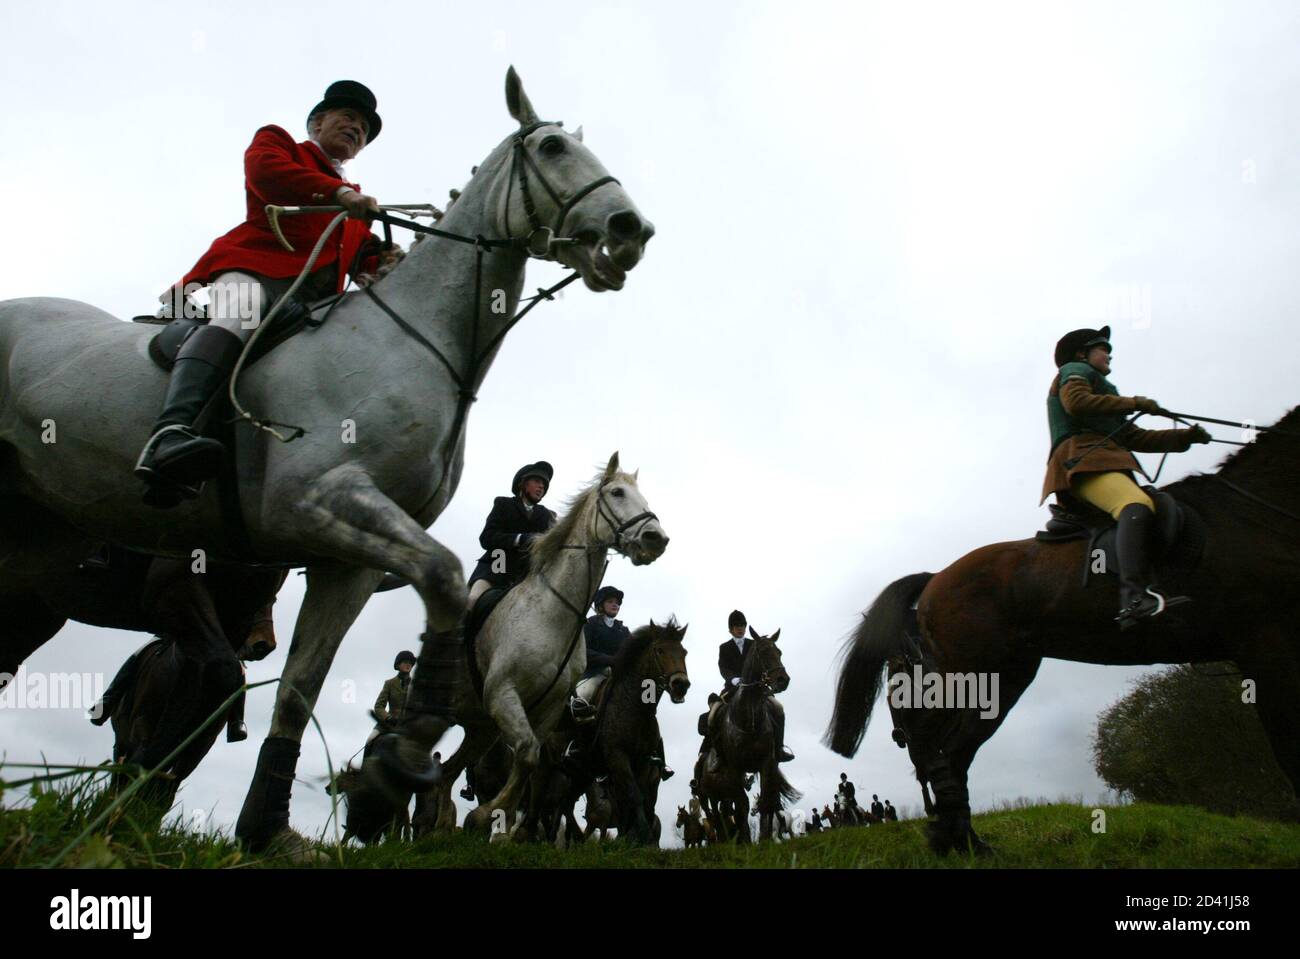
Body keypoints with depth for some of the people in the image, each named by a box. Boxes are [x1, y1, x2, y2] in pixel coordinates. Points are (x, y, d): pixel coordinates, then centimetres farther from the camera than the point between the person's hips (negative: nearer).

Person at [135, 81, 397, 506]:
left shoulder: (355, 201, 40)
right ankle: (170, 432, -58)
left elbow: (362, 253, 26)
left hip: (311, 300, 7)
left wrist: (384, 258, 1)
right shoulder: (276, 142, 25)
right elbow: (265, 172, 0)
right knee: (237, 316, -37)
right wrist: (338, 192, -13)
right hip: (255, 265, -7)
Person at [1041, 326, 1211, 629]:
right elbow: (1076, 402, -9)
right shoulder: (1074, 371, 15)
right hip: (1081, 459, -10)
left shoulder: (1103, 390, 40)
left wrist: (1185, 437, 22)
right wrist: (1133, 403, -2)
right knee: (1136, 506, -34)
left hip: (1107, 463, 10)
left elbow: (1135, 438, 31)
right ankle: (1134, 598, -54)